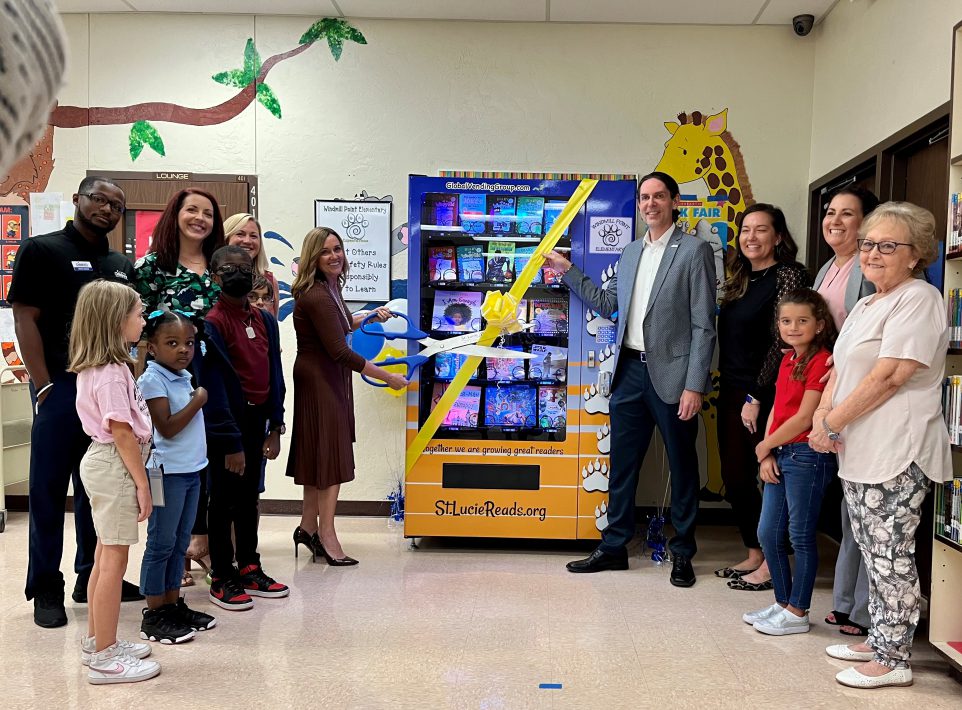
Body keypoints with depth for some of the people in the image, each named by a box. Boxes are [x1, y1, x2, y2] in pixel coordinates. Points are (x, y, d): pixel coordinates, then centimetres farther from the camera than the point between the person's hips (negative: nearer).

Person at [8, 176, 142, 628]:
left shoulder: (123, 266, 15)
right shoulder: (43, 250, -1)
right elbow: (24, 319, -7)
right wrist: (44, 386, -13)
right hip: (61, 387, -5)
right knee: (49, 490, 3)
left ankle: (94, 576, 25)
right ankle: (46, 589, 13)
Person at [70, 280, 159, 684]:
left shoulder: (97, 368, 10)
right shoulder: (111, 373, -20)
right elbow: (122, 432, -20)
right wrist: (142, 483, -17)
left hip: (103, 463, 10)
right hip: (116, 467, -10)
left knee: (105, 557, 17)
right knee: (114, 560, -3)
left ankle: (97, 641, 29)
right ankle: (104, 659, 5)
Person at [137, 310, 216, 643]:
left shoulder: (184, 376, 12)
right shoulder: (153, 380, -13)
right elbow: (167, 428, -20)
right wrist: (198, 401, -14)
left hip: (192, 469, 8)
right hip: (168, 472, -8)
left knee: (180, 542, 14)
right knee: (161, 544, 0)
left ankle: (174, 604, 23)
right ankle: (154, 616, 9)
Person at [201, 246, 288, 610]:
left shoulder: (264, 320, 7)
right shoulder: (212, 324, -14)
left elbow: (274, 374, 8)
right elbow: (214, 386, -17)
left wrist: (275, 426, 3)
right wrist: (231, 443, -19)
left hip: (257, 420, 6)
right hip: (226, 423, -6)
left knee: (249, 497, 16)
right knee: (224, 499, 4)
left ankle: (249, 568, 27)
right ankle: (222, 577, 15)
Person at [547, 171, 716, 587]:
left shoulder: (695, 250, -6)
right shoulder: (630, 253, 14)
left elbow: (703, 326, -10)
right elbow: (608, 305, 18)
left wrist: (695, 385, -15)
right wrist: (568, 271, 14)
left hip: (671, 374, -6)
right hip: (630, 370, 6)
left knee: (682, 466, 8)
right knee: (622, 462, 11)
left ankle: (682, 553, 22)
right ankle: (614, 547, 23)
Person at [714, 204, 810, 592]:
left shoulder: (788, 275, -9)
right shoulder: (742, 278, 14)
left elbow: (782, 341, -15)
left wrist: (756, 397, -16)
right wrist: (730, 389, 8)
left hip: (762, 396, -8)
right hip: (731, 391, 8)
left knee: (754, 478, -1)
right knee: (734, 479, 10)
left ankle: (772, 564, 13)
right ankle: (753, 556, 24)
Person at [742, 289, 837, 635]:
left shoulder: (821, 361, -13)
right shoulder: (788, 359, 13)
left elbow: (804, 418, -16)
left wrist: (764, 446, -6)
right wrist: (767, 455, 2)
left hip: (807, 456, -8)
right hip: (778, 456, 9)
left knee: (801, 537, 2)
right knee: (768, 534, 12)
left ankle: (797, 613, 14)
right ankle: (783, 602, 27)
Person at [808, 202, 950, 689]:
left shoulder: (918, 300, -11)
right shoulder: (867, 305, 18)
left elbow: (887, 377, -19)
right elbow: (842, 369, 18)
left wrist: (831, 423, -14)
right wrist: (823, 414, 0)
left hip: (896, 456, -9)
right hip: (859, 452, 9)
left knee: (890, 557, -2)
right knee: (872, 553, 16)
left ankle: (893, 661, 9)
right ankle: (878, 641, 28)